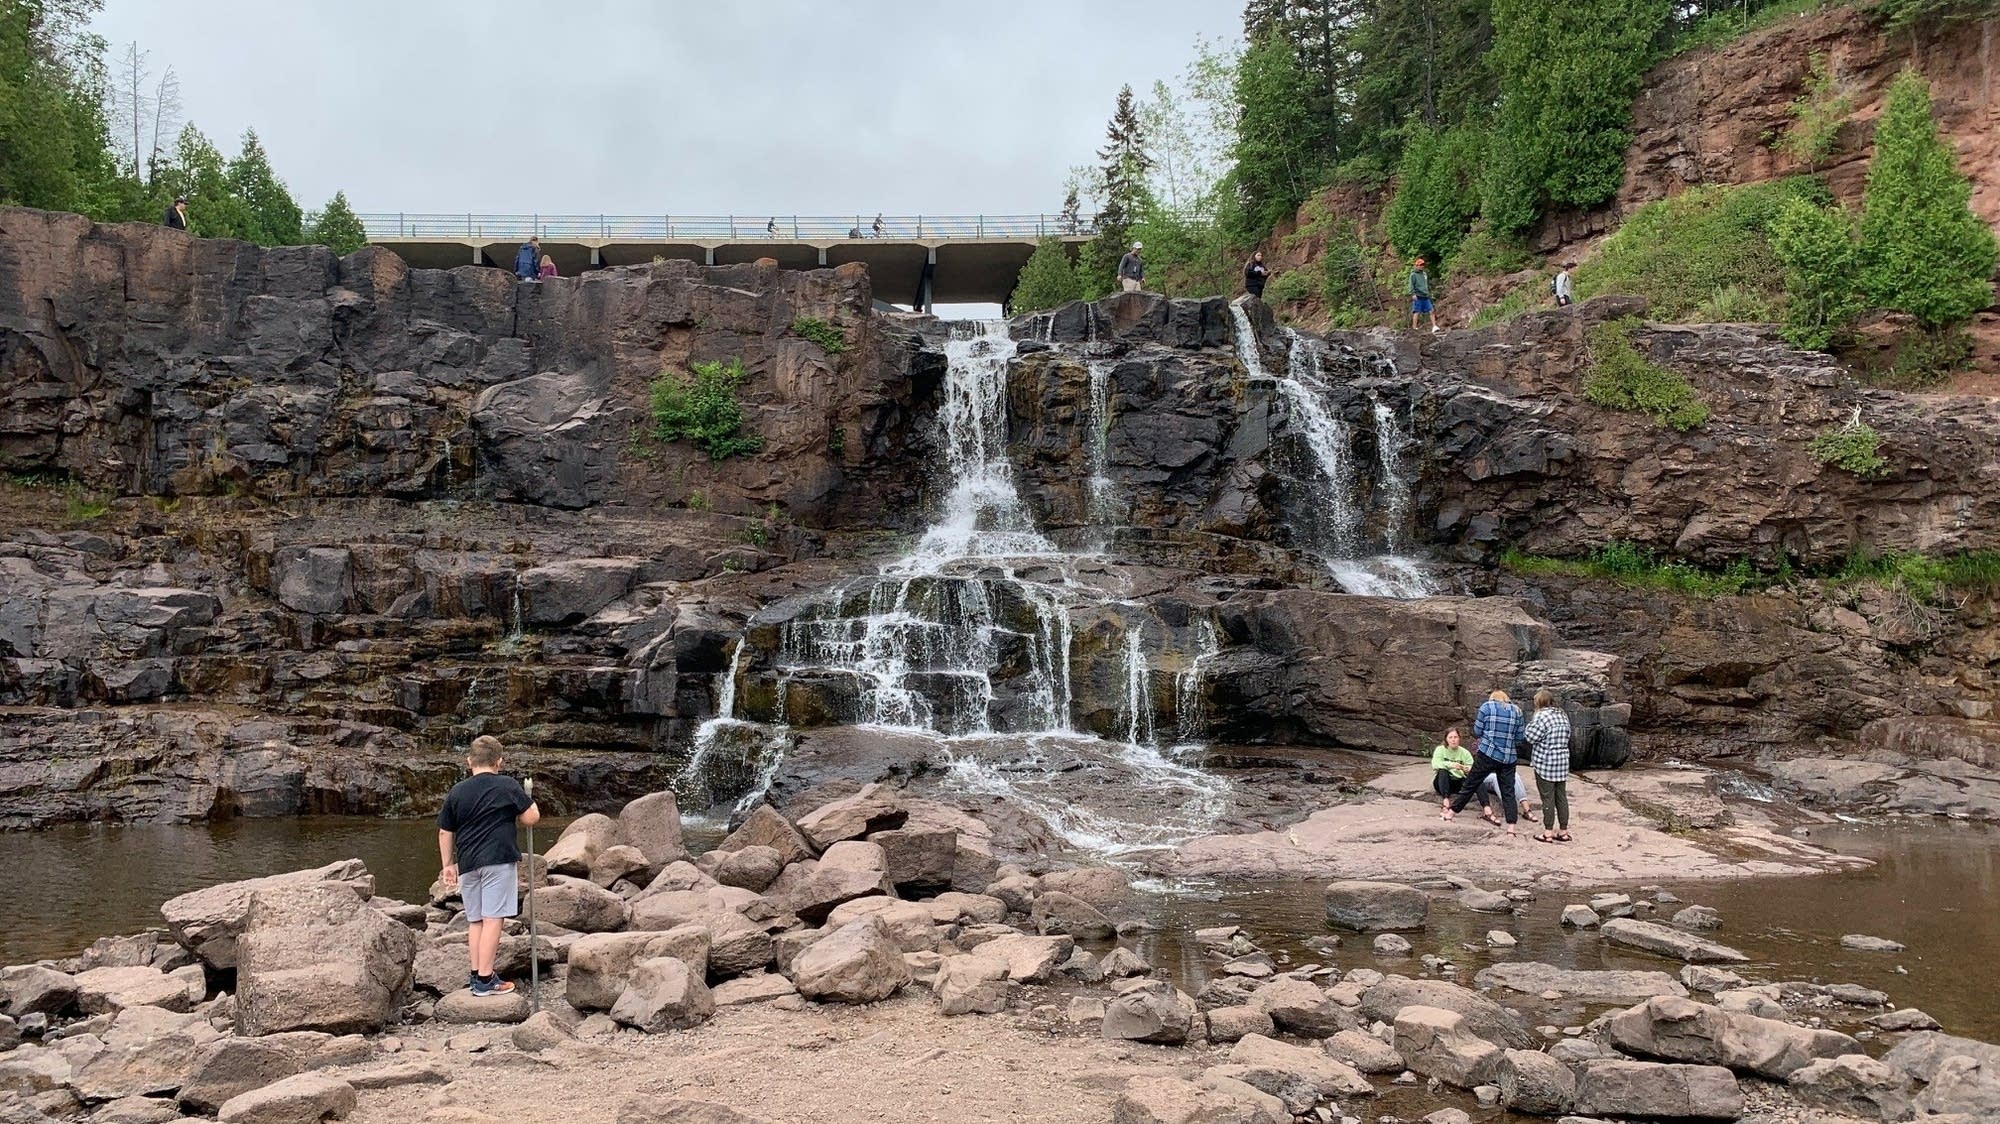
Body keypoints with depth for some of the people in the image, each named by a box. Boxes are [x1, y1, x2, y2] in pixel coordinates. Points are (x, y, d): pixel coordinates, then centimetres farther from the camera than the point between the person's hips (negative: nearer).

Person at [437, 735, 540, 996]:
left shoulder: (456, 792, 10)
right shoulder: (508, 786, -2)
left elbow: (445, 832, 14)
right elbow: (532, 817, -1)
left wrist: (448, 864, 23)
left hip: (467, 863, 5)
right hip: (498, 861, -5)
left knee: (476, 920, 14)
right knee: (492, 919, -4)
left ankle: (477, 974, 17)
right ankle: (485, 981, -5)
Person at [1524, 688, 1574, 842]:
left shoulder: (1541, 716, -14)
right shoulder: (1563, 715, 11)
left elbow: (1530, 737, -13)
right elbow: (1566, 737, 16)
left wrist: (1531, 722, 1)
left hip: (1545, 763, -7)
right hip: (1563, 761, 7)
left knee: (1548, 798, -2)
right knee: (1561, 796, 11)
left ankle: (1548, 833, 3)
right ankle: (1563, 831, 16)